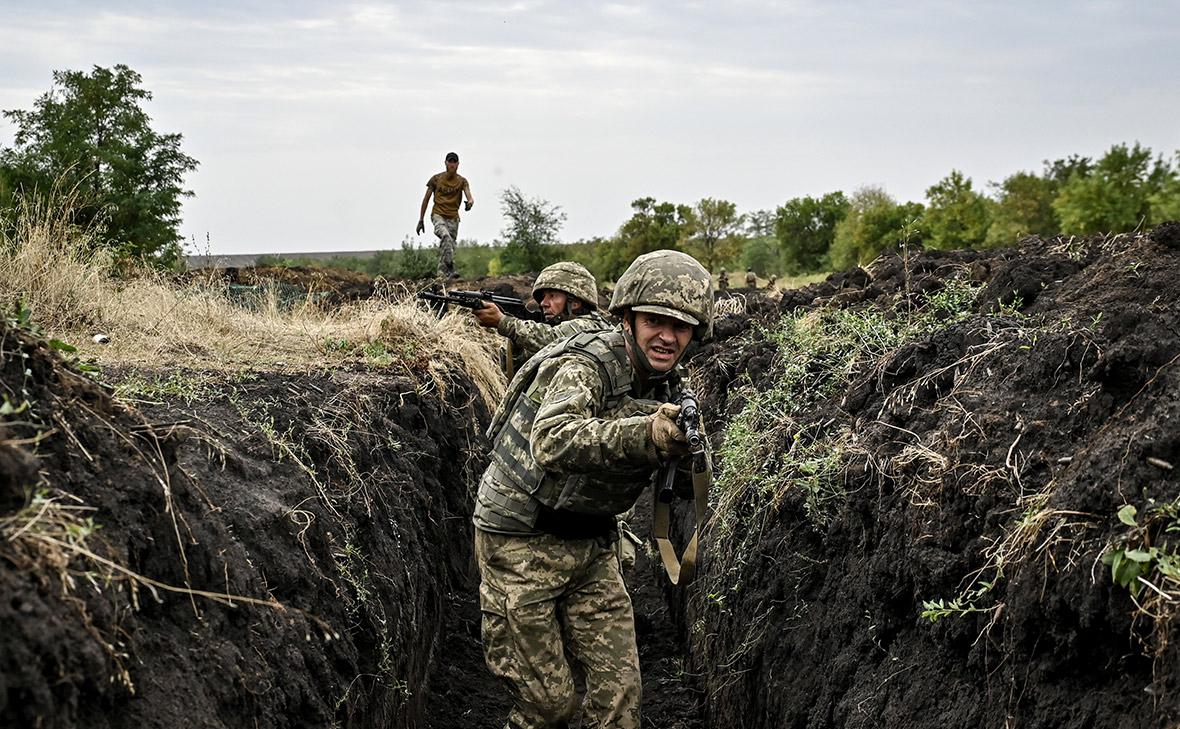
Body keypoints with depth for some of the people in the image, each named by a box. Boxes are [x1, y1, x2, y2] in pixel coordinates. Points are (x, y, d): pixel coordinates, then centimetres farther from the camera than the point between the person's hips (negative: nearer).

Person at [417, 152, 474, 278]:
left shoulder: (462, 181, 5)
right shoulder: (436, 179, 5)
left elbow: (469, 197, -11)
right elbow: (426, 199, 10)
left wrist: (470, 202, -37)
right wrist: (421, 220, 8)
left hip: (453, 218, 2)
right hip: (438, 215, -2)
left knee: (447, 245, -3)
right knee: (446, 236, -30)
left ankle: (442, 274, 3)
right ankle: (451, 269, -38)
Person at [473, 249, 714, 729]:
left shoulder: (668, 386, 1)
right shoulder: (586, 366, -23)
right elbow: (553, 442, -44)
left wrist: (683, 439, -15)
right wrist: (646, 435, -57)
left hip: (591, 545, 7)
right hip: (522, 543, -6)